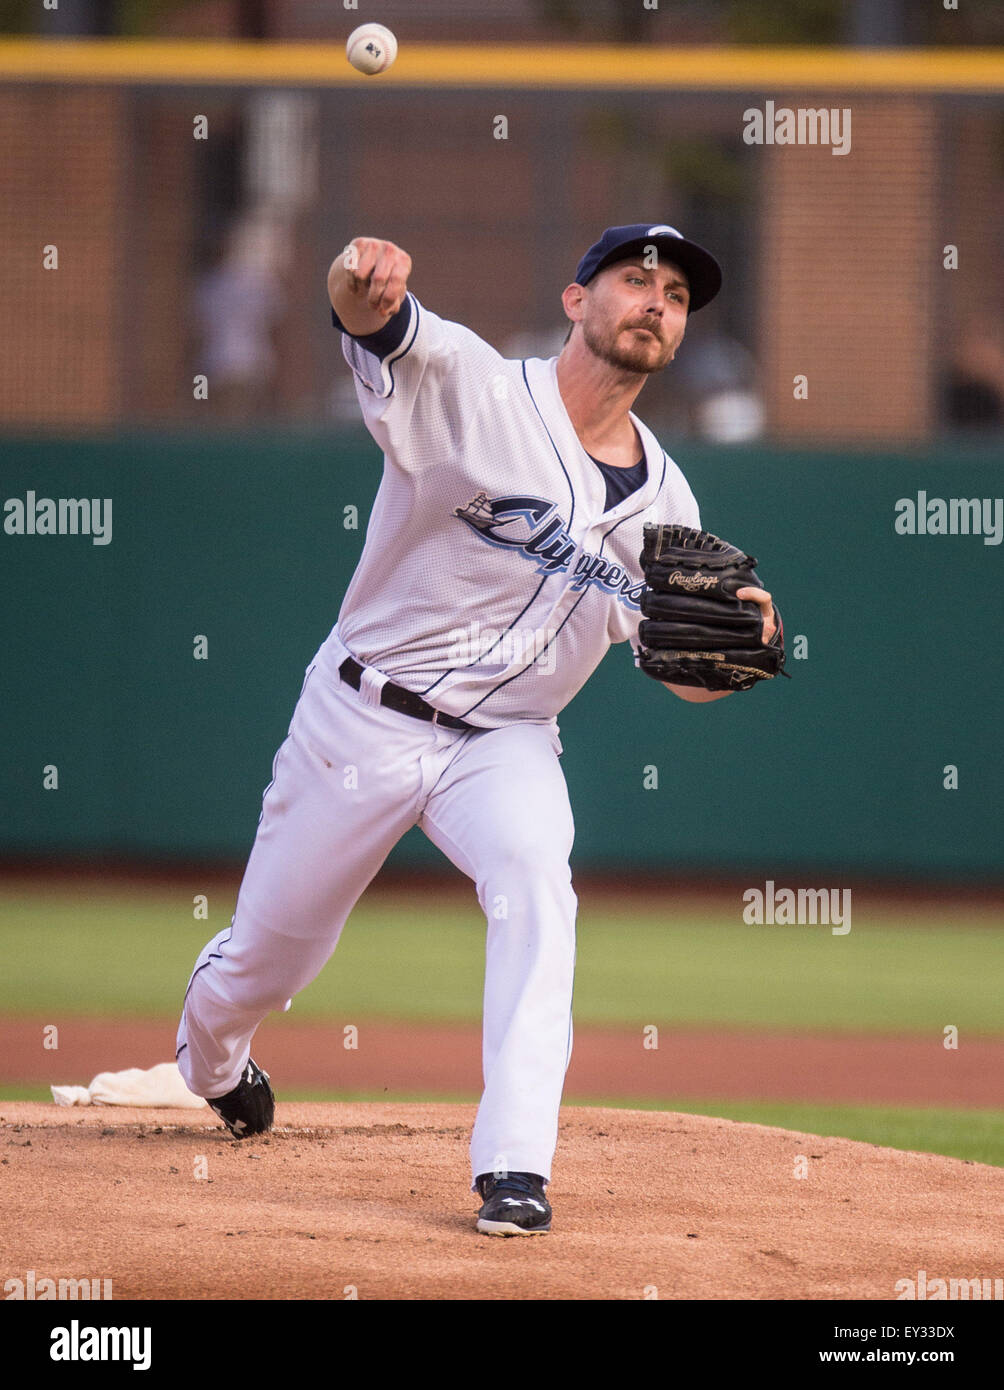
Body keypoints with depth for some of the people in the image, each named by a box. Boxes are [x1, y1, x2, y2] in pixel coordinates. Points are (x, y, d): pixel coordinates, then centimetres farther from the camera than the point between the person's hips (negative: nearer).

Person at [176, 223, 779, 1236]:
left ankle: (515, 1164, -33)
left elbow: (690, 674, 6)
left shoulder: (662, 500, 0)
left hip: (505, 744, 2)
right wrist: (365, 286, -63)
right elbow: (383, 326, -38)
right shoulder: (470, 385, -16)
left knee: (535, 876, -31)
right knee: (269, 959, 11)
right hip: (361, 721, -2)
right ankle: (210, 1049, 50)